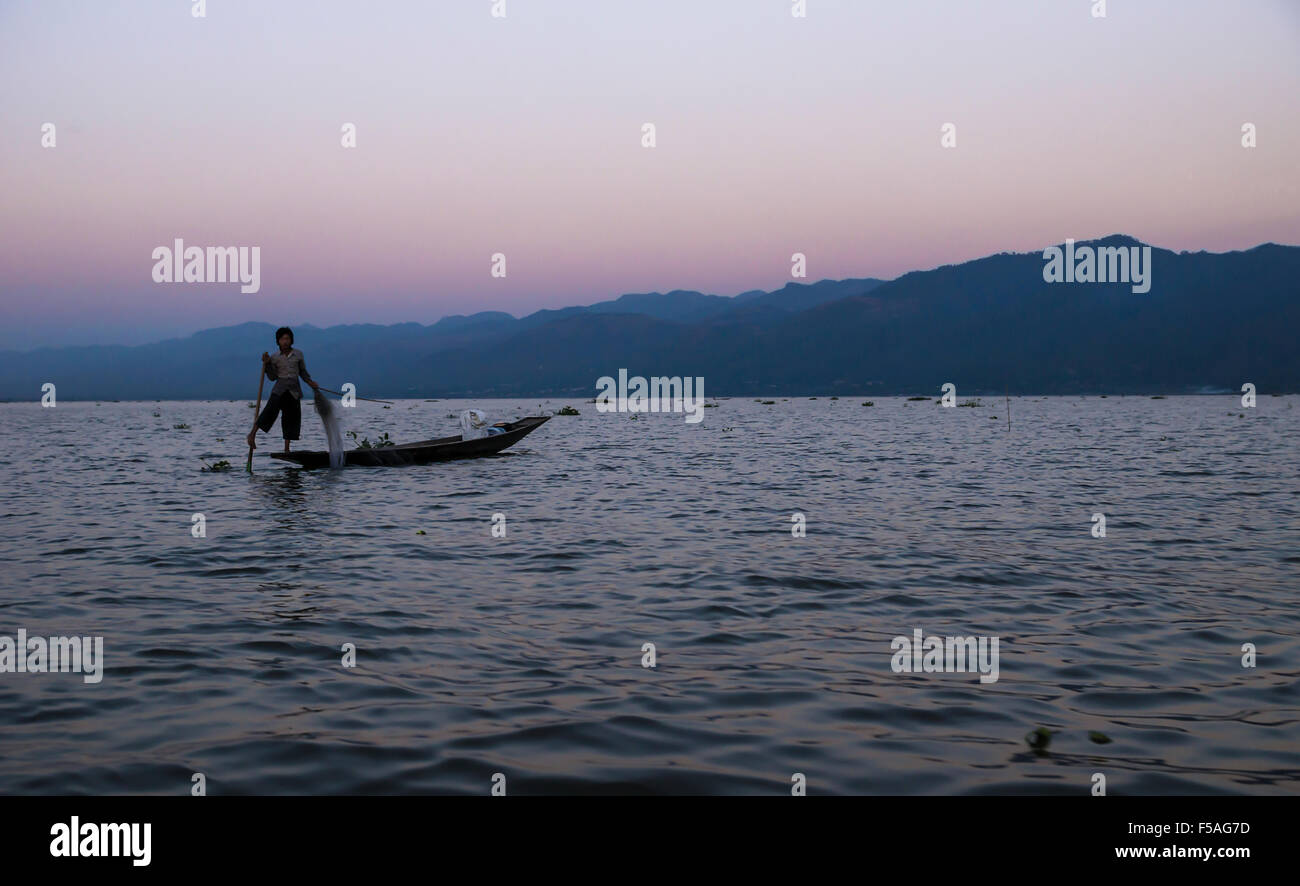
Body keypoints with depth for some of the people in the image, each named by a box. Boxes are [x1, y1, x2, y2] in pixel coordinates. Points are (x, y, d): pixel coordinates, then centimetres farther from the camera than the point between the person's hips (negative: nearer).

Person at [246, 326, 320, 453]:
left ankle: (286, 448, 9)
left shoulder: (298, 354, 7)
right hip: (279, 389, -3)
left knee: (292, 418, 2)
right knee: (271, 409, -24)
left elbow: (303, 372, 17)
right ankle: (252, 433, -21)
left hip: (294, 390, 3)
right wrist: (267, 364, -9)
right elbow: (272, 377, 2)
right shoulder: (274, 357, 3)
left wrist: (310, 382, 3)